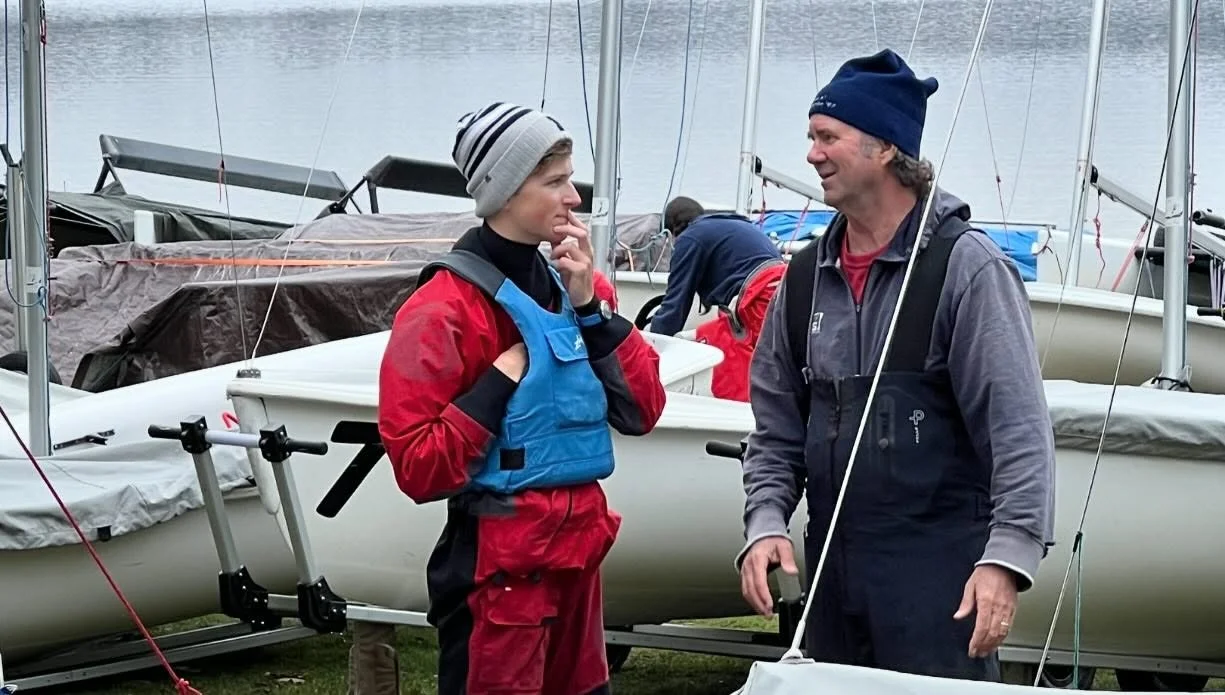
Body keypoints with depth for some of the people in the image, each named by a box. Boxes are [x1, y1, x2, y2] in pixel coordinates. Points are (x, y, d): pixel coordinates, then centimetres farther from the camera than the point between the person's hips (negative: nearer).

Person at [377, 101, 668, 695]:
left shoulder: (571, 284, 10)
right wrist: (504, 377, -19)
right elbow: (417, 466, -17)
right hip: (501, 562, -7)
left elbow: (642, 411, 4)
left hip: (579, 545, 8)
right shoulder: (445, 308, -13)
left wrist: (588, 306, -4)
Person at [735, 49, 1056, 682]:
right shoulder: (805, 277, 11)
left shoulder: (967, 267, -8)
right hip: (832, 564, 6)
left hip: (939, 567, -6)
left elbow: (1018, 430, -14)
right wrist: (765, 523, -1)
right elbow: (776, 428, 15)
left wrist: (1007, 556, -22)